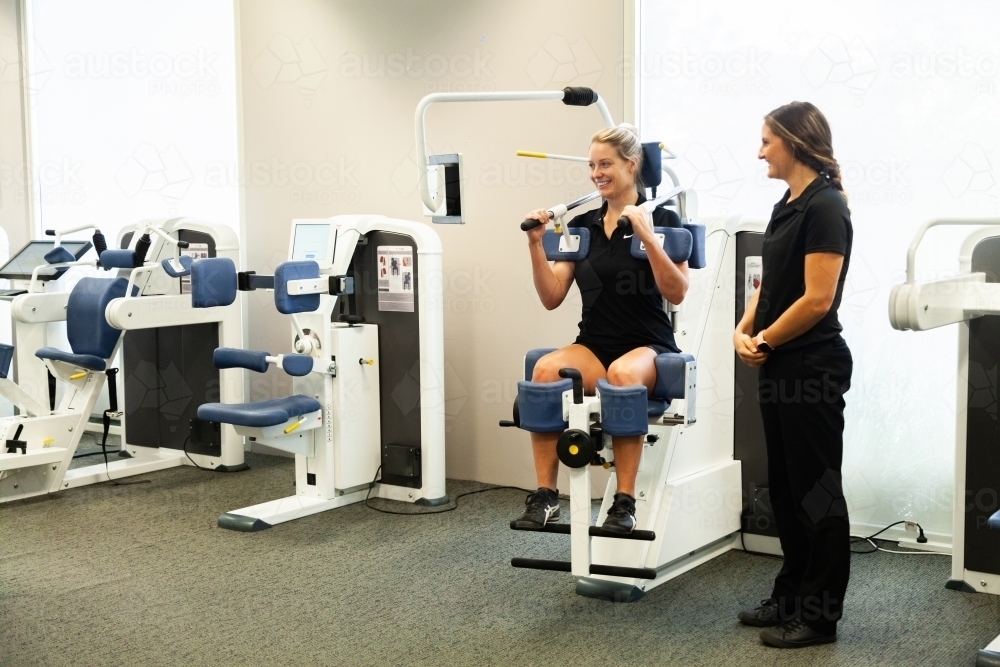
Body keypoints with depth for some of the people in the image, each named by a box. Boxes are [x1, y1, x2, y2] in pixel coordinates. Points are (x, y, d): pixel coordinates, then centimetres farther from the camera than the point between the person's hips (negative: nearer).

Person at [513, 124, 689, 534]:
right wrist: (536, 245, -6)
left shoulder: (661, 219, -2)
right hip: (593, 345, 4)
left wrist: (647, 236, -22)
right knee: (546, 370, -30)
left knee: (623, 375, -39)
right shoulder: (582, 225, 11)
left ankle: (625, 501, -29)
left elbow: (676, 293, -13)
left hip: (647, 347, -3)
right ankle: (545, 495, -22)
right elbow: (552, 297, 7)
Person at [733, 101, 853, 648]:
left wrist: (766, 341, -10)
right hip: (780, 366, 10)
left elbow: (817, 299, -21)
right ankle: (790, 598, 27)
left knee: (816, 489, 0)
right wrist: (744, 331, 1)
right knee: (785, 486, 16)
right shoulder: (788, 205, 13)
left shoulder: (825, 206, -16)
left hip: (812, 366, -10)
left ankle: (820, 614, 11)